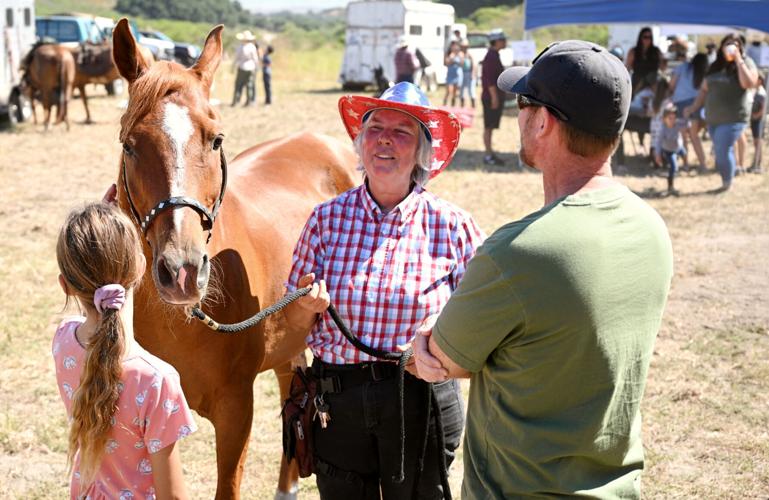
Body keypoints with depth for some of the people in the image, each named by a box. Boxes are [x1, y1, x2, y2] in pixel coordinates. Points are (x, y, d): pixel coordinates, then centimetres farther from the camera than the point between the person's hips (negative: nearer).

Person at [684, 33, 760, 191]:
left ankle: (727, 185, 4)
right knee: (721, 152, 9)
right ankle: (725, 181, 18)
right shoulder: (716, 66, 12)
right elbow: (705, 89, 18)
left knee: (723, 151, -10)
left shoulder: (746, 62, -4)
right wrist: (693, 107, 11)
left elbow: (749, 83, -23)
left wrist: (738, 60, -20)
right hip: (713, 119, 6)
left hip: (733, 119, -6)